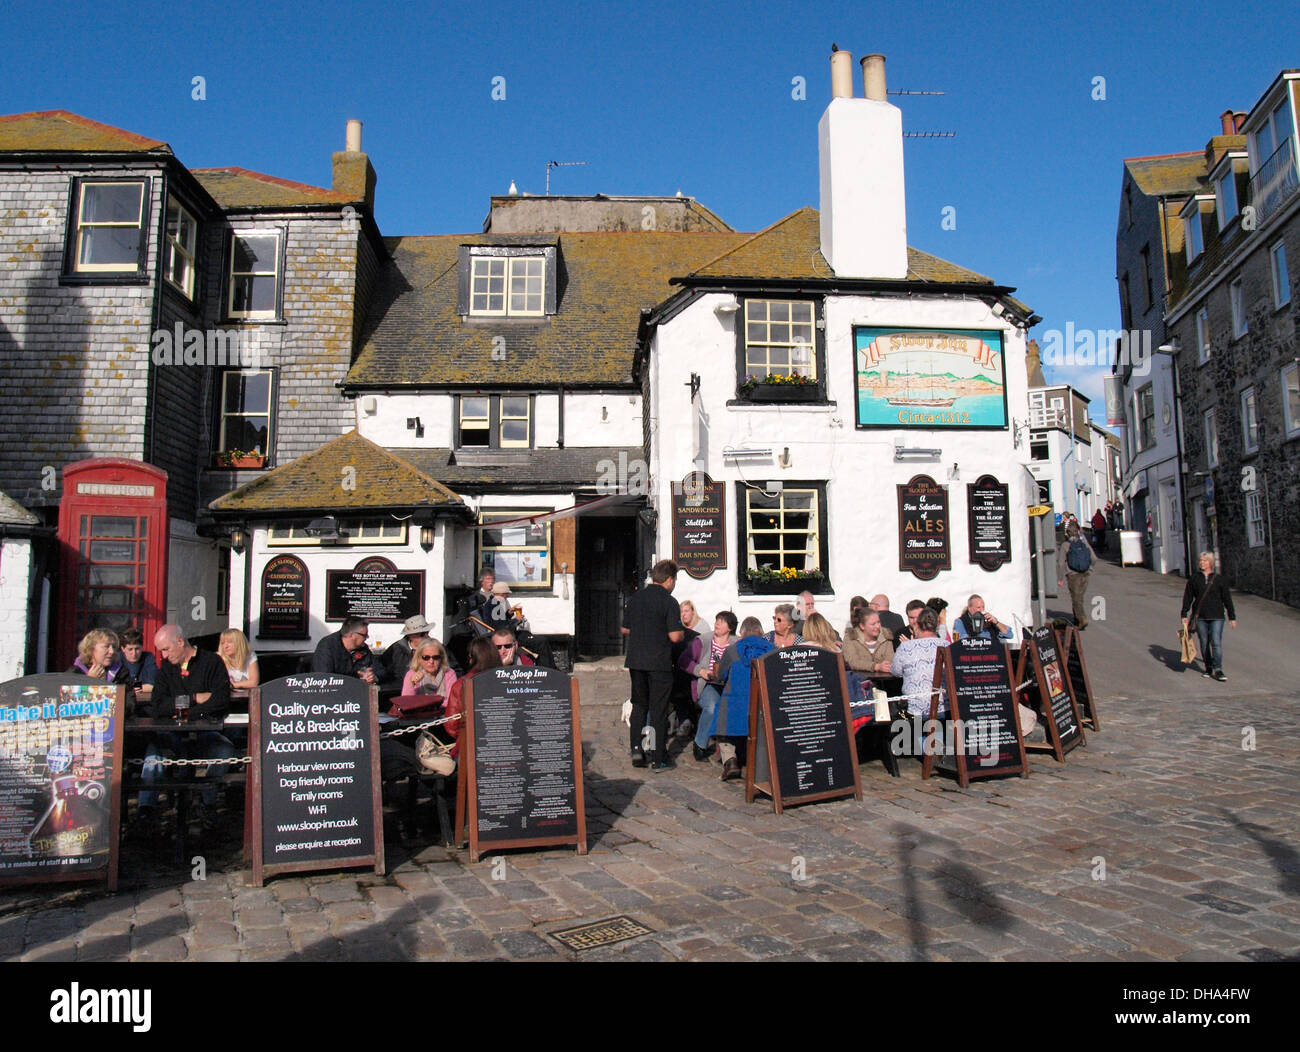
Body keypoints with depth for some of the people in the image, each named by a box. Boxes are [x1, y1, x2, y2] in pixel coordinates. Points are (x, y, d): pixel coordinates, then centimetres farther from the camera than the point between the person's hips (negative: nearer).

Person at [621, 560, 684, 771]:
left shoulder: (635, 598, 7)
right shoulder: (669, 602, -11)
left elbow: (625, 629, 14)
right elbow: (675, 636, -16)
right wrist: (682, 632, 6)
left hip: (635, 661, 5)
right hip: (659, 663, -5)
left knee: (639, 706, 18)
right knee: (659, 710, 2)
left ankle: (636, 750, 13)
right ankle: (658, 759, 7)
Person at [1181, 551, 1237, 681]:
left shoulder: (1219, 578, 3)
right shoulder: (1194, 578, 5)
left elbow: (1227, 598, 8)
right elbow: (1187, 597, 7)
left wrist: (1232, 617, 9)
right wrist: (1184, 615, 4)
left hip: (1216, 616, -1)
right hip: (1200, 617, 1)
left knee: (1216, 642, -9)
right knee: (1204, 643, 7)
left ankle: (1217, 670, -6)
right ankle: (1208, 667, 20)